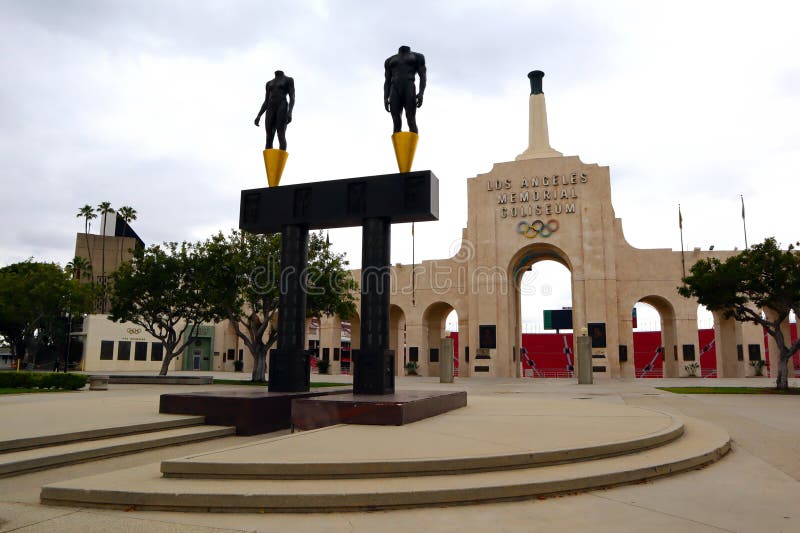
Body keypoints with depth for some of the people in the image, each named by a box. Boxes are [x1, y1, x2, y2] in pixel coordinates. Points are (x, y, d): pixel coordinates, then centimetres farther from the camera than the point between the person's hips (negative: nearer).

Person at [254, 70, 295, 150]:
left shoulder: (289, 80, 10)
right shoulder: (269, 83, 25)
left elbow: (292, 98, -2)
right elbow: (266, 102, 21)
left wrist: (290, 112, -19)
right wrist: (259, 116, 8)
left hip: (282, 108, -5)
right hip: (270, 111, 5)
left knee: (281, 135, -20)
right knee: (269, 139, -7)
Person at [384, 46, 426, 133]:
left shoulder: (417, 57, 18)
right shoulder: (390, 60, 25)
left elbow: (423, 76, 7)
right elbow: (387, 82, 19)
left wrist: (421, 93, -11)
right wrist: (385, 99, 3)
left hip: (409, 88, -2)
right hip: (394, 90, 3)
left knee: (411, 121, -16)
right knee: (396, 123, -10)